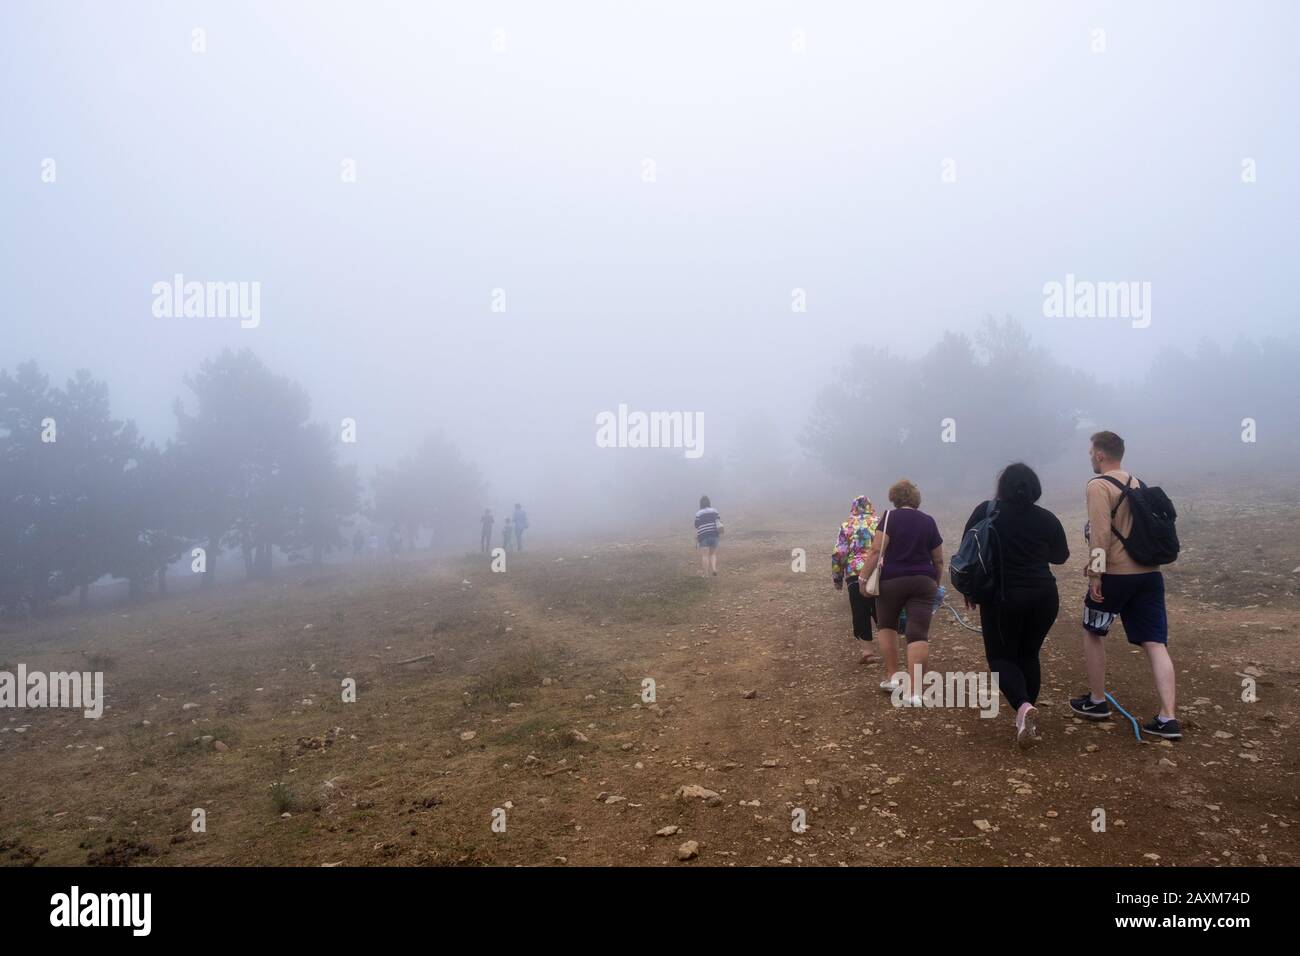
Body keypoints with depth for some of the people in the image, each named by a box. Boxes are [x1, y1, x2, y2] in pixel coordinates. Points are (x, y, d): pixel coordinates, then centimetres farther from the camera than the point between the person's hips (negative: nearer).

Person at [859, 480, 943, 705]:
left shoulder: (890, 517, -2)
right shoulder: (928, 521, 7)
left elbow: (877, 550, -13)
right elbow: (938, 560, 11)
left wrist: (863, 577, -10)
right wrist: (935, 583, 25)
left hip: (891, 581, -1)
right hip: (923, 582, 2)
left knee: (887, 626, 21)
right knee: (919, 634, -3)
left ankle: (891, 676, 20)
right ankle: (914, 691, -9)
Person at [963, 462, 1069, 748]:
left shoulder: (986, 511, -4)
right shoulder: (1047, 518, 0)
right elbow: (1061, 557, 14)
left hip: (1002, 597, -2)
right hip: (1043, 596, 2)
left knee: (1001, 657, 7)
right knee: (1029, 655, 17)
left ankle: (1024, 706, -18)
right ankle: (1027, 719, 17)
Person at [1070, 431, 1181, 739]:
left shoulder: (1099, 485, -9)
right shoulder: (1137, 485, 17)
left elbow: (1101, 533, -18)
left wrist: (1095, 573, -16)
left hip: (1116, 573, -7)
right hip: (1149, 572, 7)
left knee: (1093, 633, 13)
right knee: (1155, 644, 3)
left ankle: (1096, 702, 21)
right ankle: (1168, 718, -2)